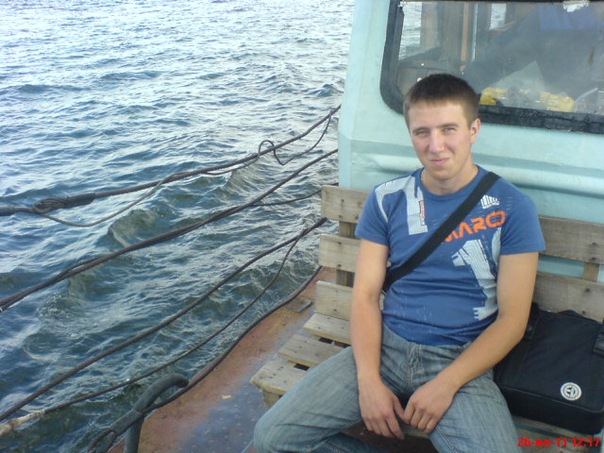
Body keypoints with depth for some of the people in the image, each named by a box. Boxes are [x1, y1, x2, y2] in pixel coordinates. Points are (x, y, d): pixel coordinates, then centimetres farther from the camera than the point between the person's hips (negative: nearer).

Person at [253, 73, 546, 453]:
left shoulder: (511, 208, -3)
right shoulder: (387, 199, 3)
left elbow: (512, 318, -4)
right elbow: (366, 295, 2)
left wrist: (445, 385, -15)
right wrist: (369, 380, -12)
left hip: (460, 360, -1)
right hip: (386, 344, 2)